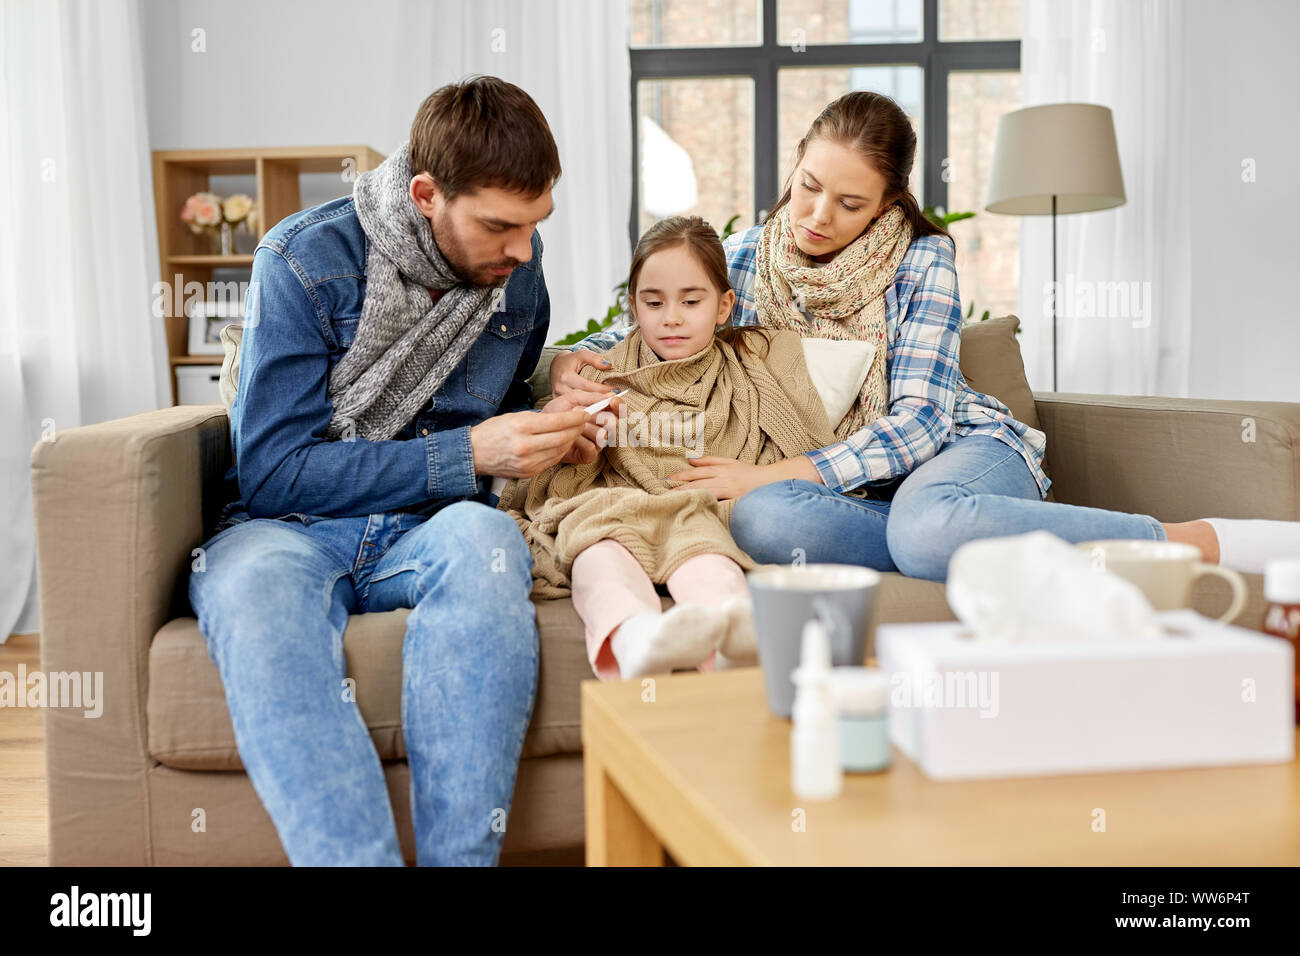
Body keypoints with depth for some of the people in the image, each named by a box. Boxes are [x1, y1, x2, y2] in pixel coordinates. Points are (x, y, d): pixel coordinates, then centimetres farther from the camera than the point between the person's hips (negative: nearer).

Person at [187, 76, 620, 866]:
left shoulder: (519, 266, 6)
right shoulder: (304, 260, -9)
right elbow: (273, 474, -14)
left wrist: (549, 434, -1)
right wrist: (467, 454, -19)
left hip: (428, 532, 3)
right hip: (290, 528, -2)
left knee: (482, 537, -35)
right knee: (257, 580, -38)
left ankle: (462, 857, -35)